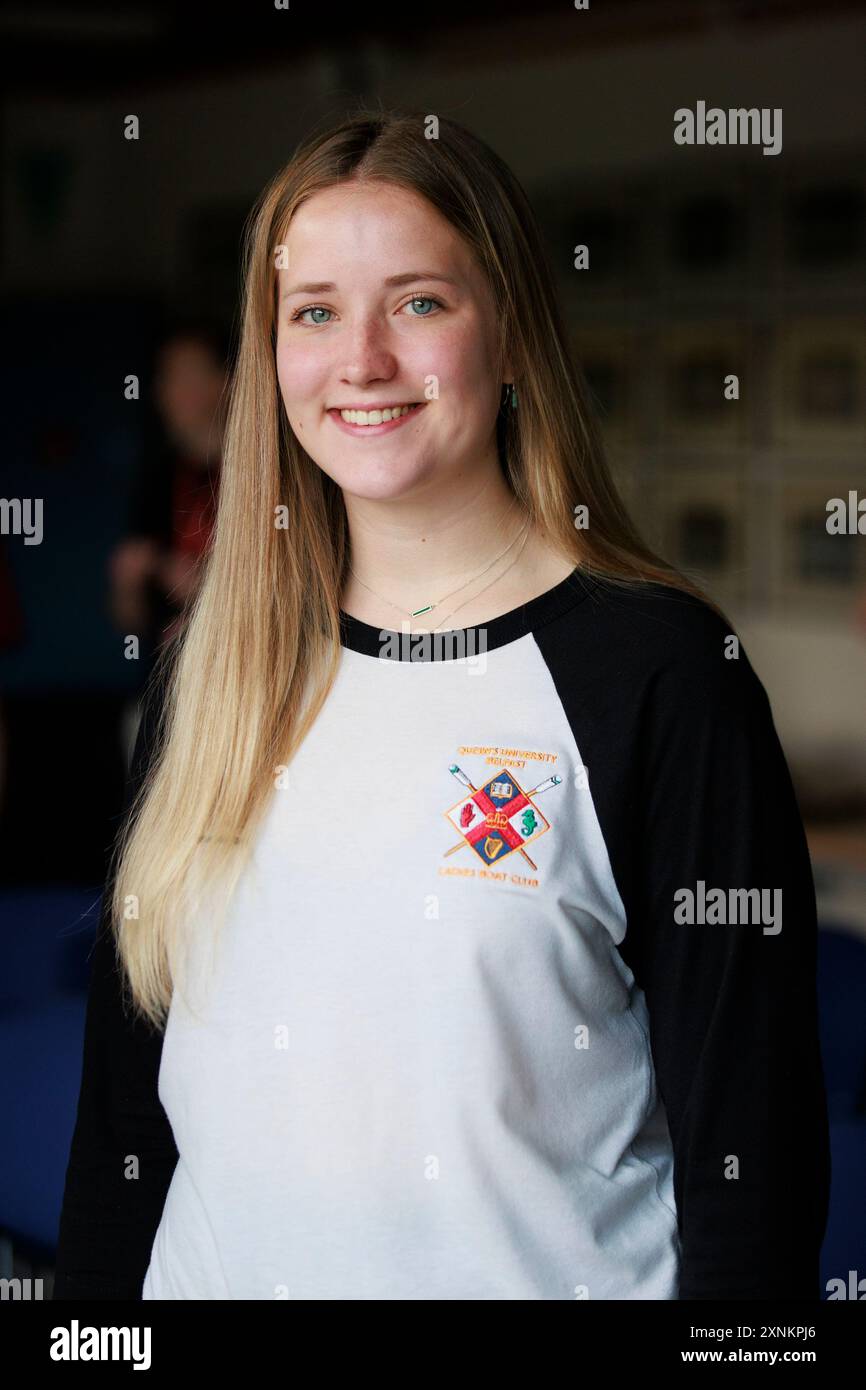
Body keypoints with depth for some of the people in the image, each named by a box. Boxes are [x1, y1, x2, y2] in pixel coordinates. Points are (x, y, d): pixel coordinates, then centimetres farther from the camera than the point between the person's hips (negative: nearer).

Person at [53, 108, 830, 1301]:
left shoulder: (661, 669, -13)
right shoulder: (213, 666, 3)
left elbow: (752, 1133, -13)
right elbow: (127, 1082, 8)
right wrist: (92, 1297, 4)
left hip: (541, 1273, -4)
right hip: (212, 1269, 5)